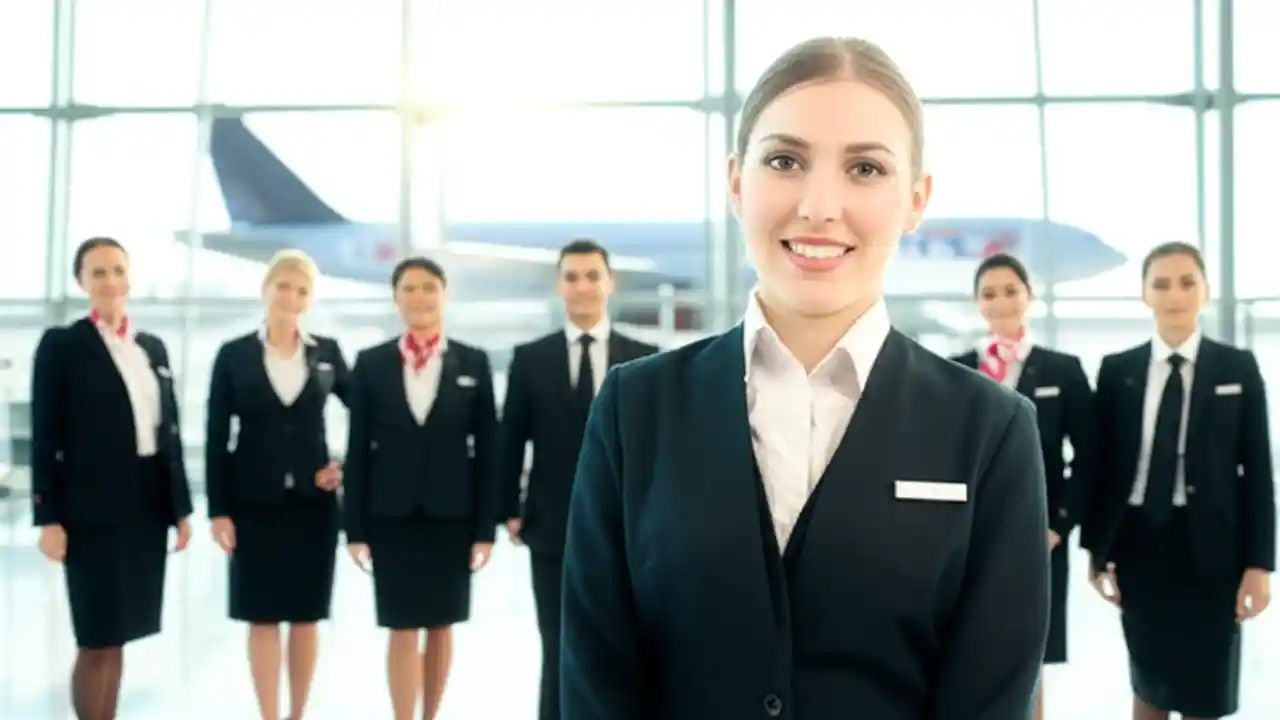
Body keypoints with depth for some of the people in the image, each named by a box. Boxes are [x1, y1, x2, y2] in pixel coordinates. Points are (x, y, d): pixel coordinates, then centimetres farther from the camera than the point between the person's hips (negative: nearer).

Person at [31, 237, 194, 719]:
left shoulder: (153, 347, 13)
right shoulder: (61, 345, -2)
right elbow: (45, 437, -5)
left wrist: (181, 507, 10)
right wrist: (48, 518, -11)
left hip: (147, 507, 5)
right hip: (92, 510, -5)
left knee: (116, 635, 11)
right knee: (98, 639, -1)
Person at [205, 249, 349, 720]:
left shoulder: (327, 353, 4)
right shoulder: (234, 354, -1)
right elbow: (216, 437, -2)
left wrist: (350, 465, -1)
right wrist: (218, 510, -6)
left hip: (313, 501, 2)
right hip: (255, 504, -1)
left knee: (306, 616, 7)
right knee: (262, 616, 1)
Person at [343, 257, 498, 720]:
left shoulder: (473, 363, 2)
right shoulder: (371, 363, 2)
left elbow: (486, 449, 1)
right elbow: (358, 449, 2)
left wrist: (486, 527, -2)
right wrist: (355, 527, -2)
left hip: (451, 515, 1)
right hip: (391, 516, 0)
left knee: (441, 626, 10)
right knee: (403, 630, 1)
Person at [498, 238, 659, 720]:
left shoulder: (645, 358, 4)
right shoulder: (530, 358, 5)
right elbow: (511, 441, 5)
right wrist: (510, 510, 0)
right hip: (554, 532, 0)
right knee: (559, 657, 5)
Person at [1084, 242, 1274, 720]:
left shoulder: (1239, 368, 2)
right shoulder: (1117, 371, 4)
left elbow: (1257, 469, 0)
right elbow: (1104, 464, 5)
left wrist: (1258, 562, -6)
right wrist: (1097, 550, 2)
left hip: (1210, 547, -1)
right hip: (1139, 543, 1)